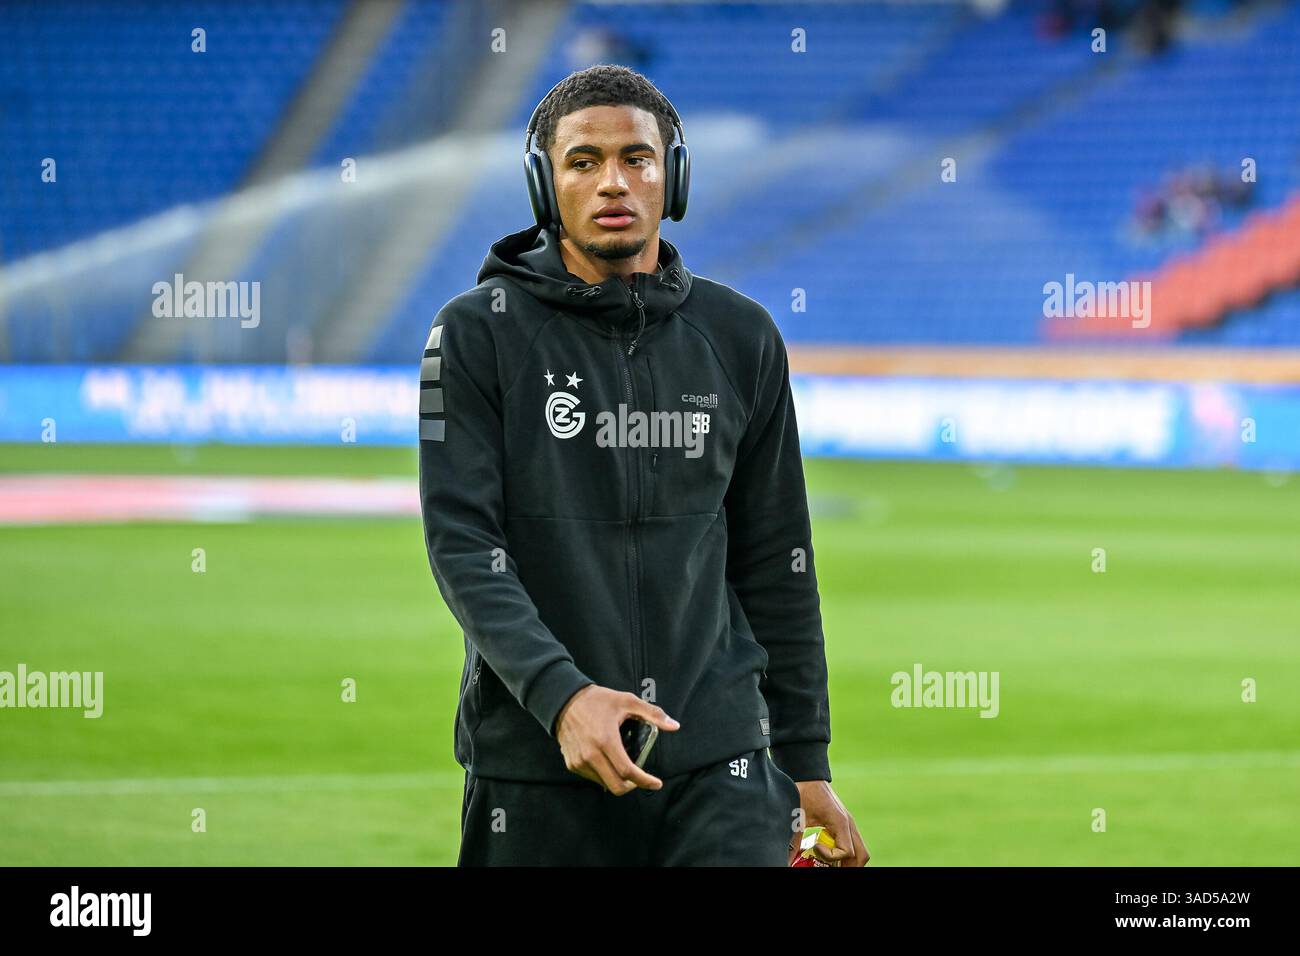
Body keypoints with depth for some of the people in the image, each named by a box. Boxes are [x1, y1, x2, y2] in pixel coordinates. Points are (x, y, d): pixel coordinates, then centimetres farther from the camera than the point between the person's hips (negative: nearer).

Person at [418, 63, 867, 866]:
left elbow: (775, 561, 14)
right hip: (534, 761, -1)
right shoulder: (478, 334, 0)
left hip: (717, 756, 1)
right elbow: (461, 542, -8)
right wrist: (559, 694, -23)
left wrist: (806, 763, 13)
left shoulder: (741, 338, 10)